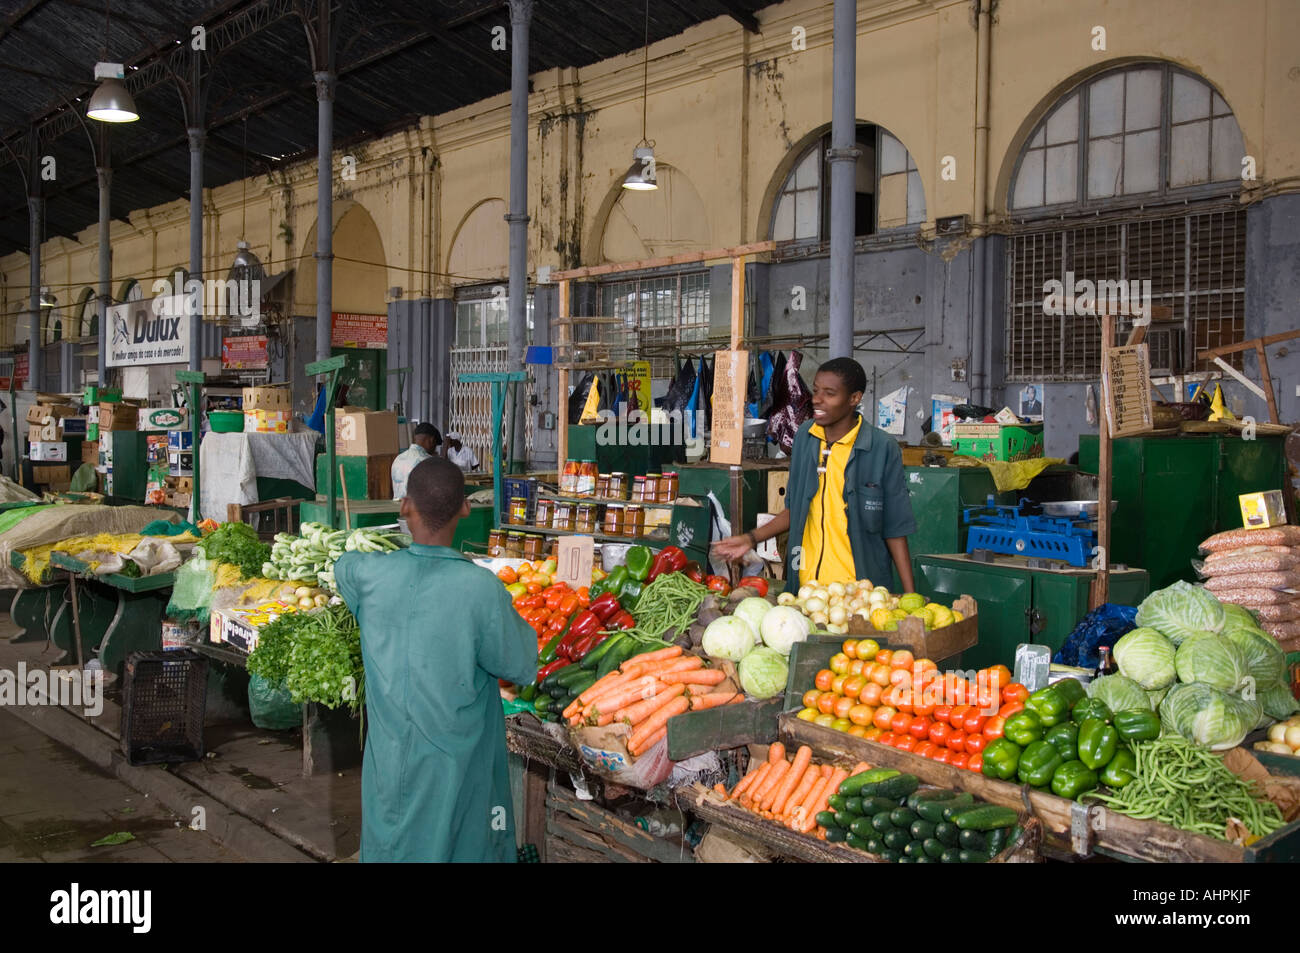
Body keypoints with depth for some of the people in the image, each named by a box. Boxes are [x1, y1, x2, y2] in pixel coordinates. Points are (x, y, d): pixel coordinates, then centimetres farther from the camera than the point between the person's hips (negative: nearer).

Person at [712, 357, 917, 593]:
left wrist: (910, 596, -7)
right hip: (805, 583, 4)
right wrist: (751, 539, 7)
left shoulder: (882, 448, -8)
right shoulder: (805, 436, 6)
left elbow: (895, 528, -5)